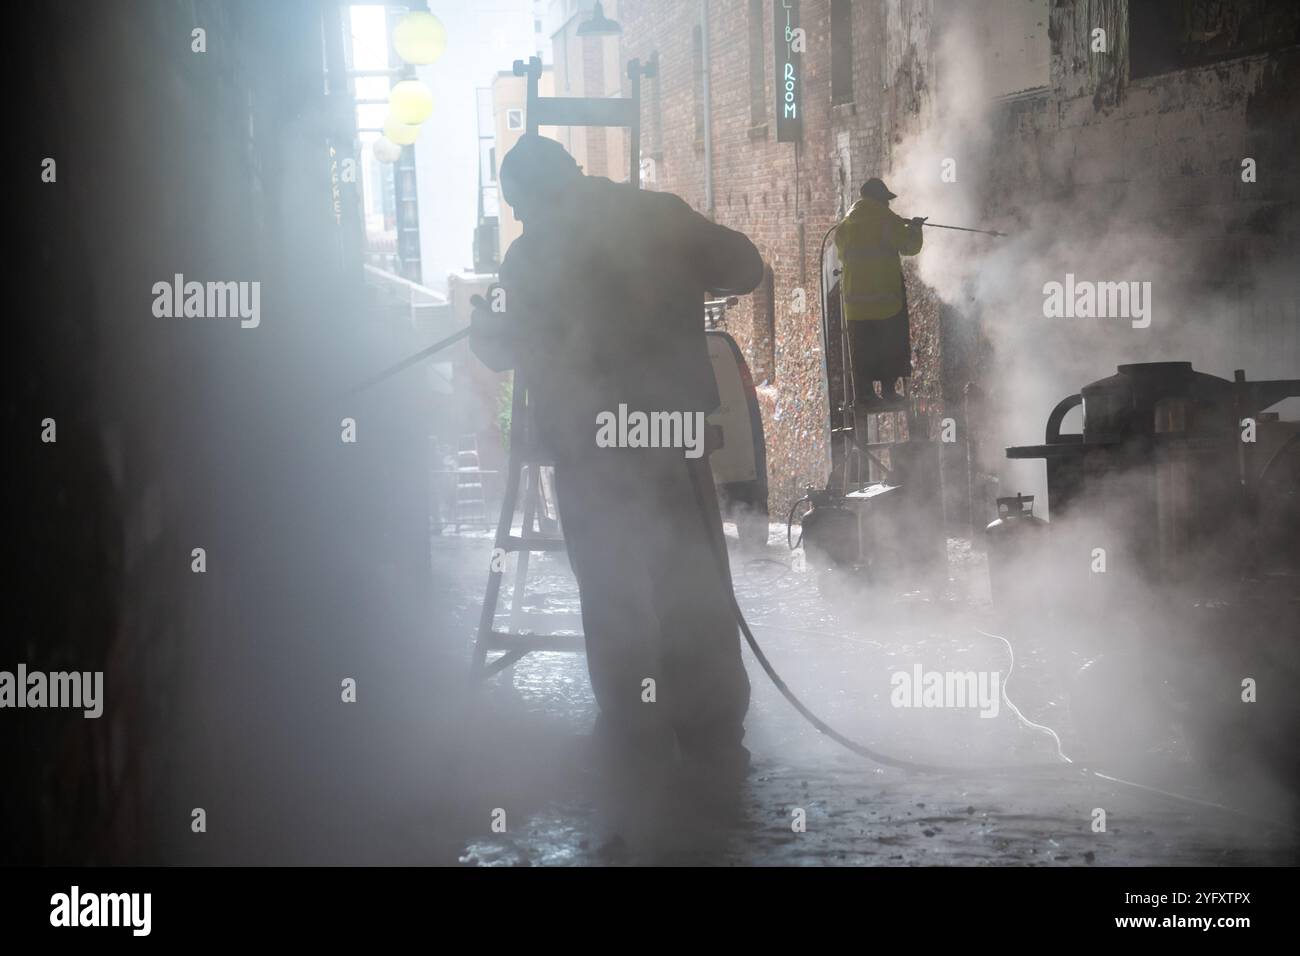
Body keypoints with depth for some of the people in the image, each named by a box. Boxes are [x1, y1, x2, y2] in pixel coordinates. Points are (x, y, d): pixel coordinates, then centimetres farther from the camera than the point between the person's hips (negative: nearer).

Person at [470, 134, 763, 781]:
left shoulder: (532, 254, -5)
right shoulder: (659, 217, -1)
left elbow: (501, 349, 7)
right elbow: (744, 270, 6)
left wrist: (480, 322, 29)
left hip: (589, 446, -2)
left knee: (614, 594, 7)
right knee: (695, 587, 9)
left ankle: (639, 741, 8)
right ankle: (714, 740, 11)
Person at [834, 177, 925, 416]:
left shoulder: (845, 226, 9)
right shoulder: (887, 221, -7)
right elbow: (909, 246, -5)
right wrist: (914, 228, 15)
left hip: (855, 296, 4)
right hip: (886, 295, -4)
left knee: (861, 351, 6)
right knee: (891, 346, 6)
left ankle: (864, 397, 4)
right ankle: (888, 391, 2)